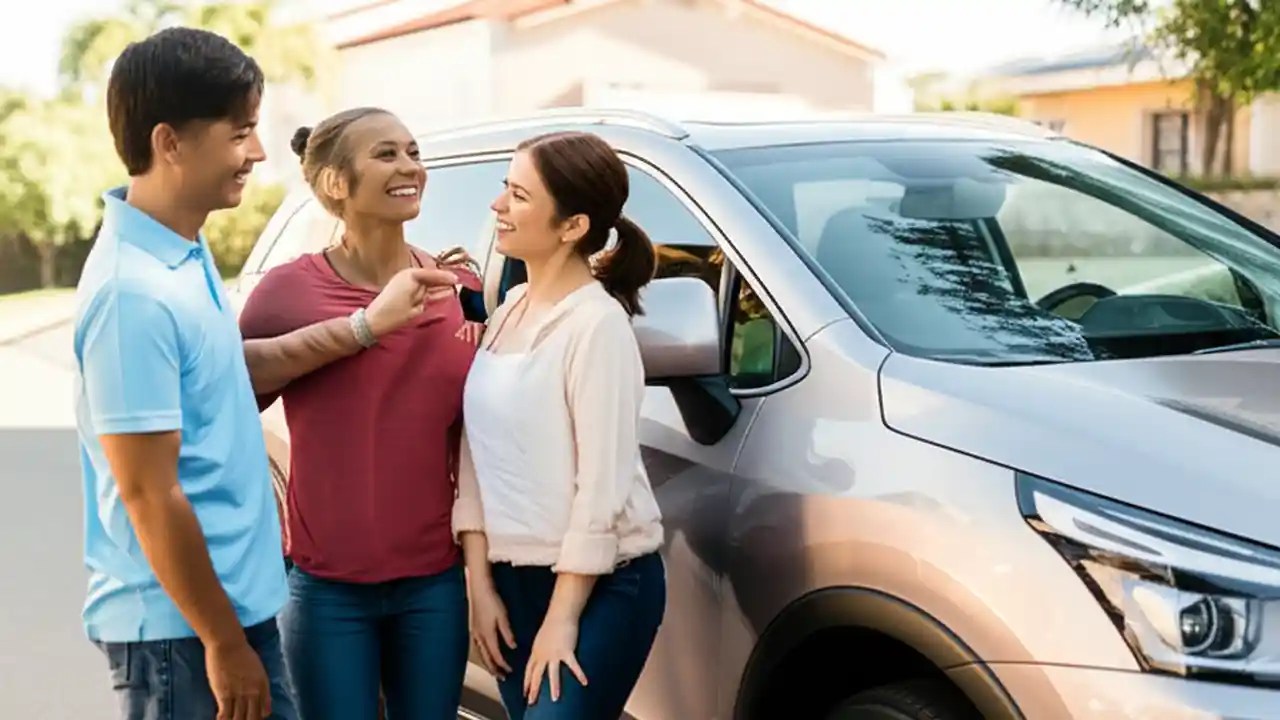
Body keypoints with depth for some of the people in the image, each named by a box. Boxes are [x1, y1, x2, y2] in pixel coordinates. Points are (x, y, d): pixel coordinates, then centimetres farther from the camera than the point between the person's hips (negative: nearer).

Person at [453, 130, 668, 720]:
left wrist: (562, 618, -16)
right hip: (515, 579, 7)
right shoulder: (508, 313, 7)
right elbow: (477, 457, 7)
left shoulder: (596, 323, -15)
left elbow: (602, 482, -17)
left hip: (601, 585, -7)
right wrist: (481, 582, 2)